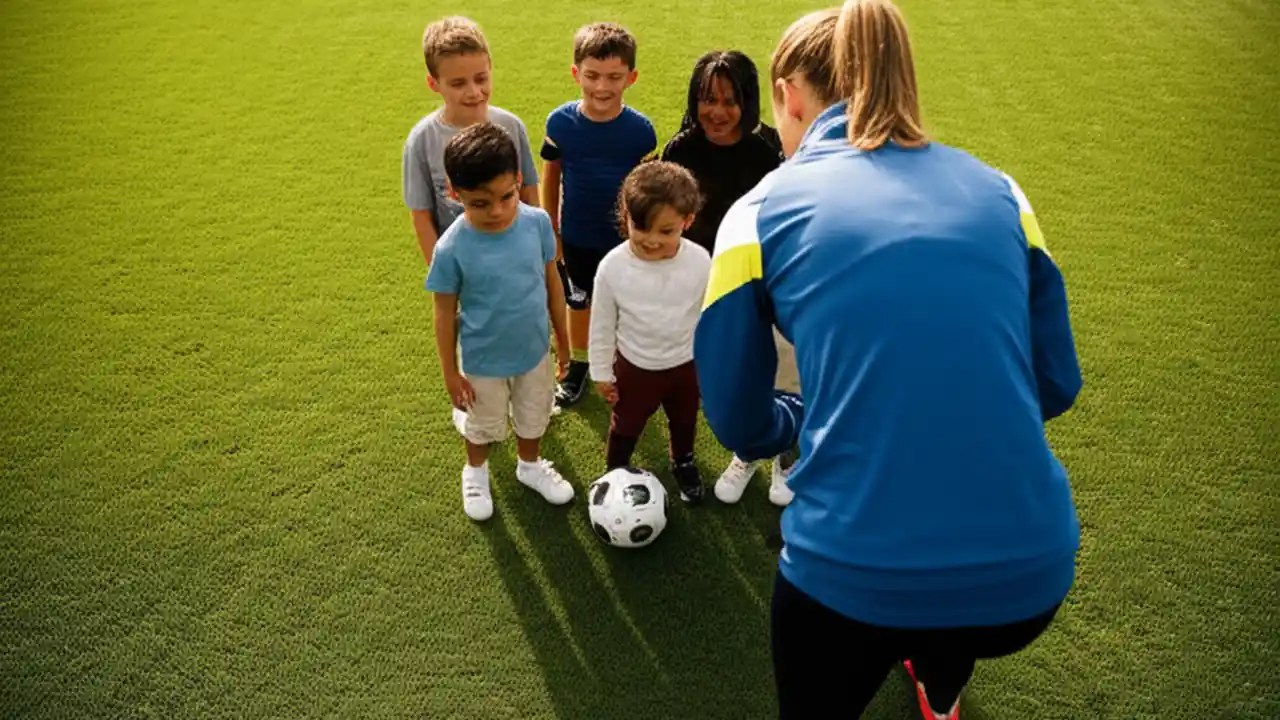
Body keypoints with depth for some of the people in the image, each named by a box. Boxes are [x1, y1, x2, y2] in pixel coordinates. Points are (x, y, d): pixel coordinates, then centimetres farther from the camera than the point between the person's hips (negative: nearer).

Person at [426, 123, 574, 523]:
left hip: (534, 350, 3)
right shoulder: (452, 249, -27)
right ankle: (475, 472, 55)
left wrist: (562, 334, 5)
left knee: (533, 417, 27)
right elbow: (445, 313, -15)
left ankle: (530, 465, 57)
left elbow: (551, 280, -5)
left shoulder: (537, 222, -20)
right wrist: (450, 372, -7)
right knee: (483, 425, 24)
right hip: (484, 361, -2)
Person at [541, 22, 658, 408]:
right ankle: (578, 365, 45)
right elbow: (550, 177, -2)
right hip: (576, 237, 1)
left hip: (625, 238, -1)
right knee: (579, 303, 22)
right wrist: (550, 230, 4)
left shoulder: (641, 129, -19)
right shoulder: (560, 122, -16)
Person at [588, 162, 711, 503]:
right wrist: (601, 372, -2)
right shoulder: (612, 267, -25)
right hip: (634, 366, -2)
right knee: (626, 426, 22)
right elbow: (602, 325, -10)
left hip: (687, 363, 2)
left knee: (684, 421, 29)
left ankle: (683, 462, 58)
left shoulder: (700, 262, -23)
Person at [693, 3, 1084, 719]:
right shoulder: (999, 192, 7)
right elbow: (1055, 385, 13)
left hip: (854, 577, -3)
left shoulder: (761, 212, -1)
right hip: (1032, 573, 4)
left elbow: (742, 423, 4)